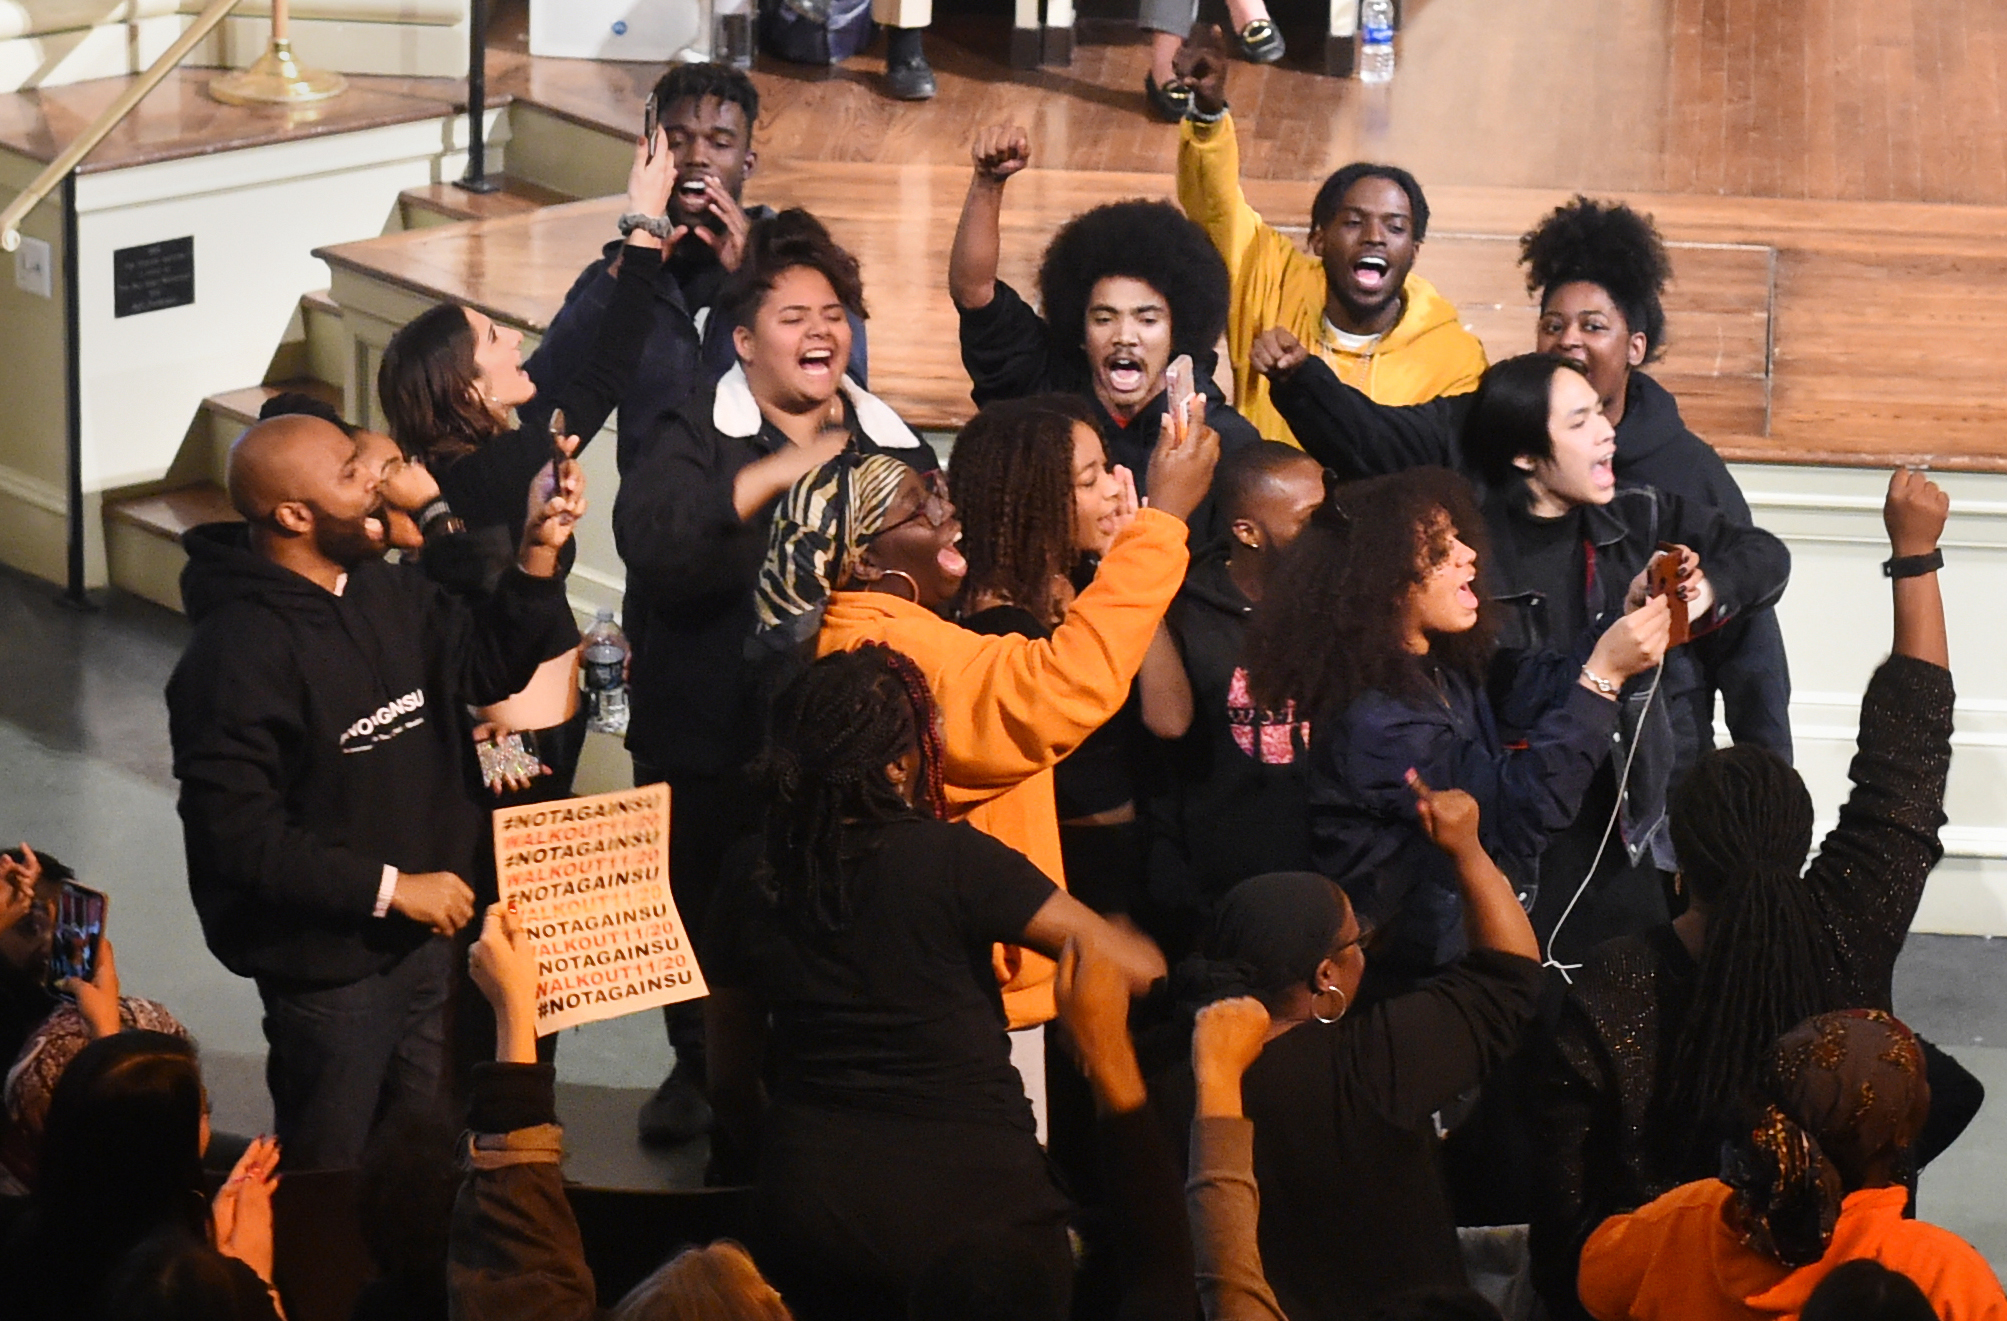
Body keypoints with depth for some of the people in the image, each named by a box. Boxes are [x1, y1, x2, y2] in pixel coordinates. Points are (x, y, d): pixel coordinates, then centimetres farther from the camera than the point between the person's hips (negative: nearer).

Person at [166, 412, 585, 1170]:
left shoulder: (389, 591, 0)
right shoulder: (237, 651, -23)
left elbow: (487, 661, 9)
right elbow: (237, 830, -26)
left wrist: (540, 554, -8)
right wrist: (387, 887, -23)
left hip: (422, 935, 7)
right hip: (326, 962, -7)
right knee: (326, 1185, 8)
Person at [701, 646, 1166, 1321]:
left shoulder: (752, 878, 0)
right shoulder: (951, 860, -14)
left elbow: (731, 1072, 10)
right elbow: (1138, 967, -12)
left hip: (805, 1202, 4)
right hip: (966, 1200, -4)